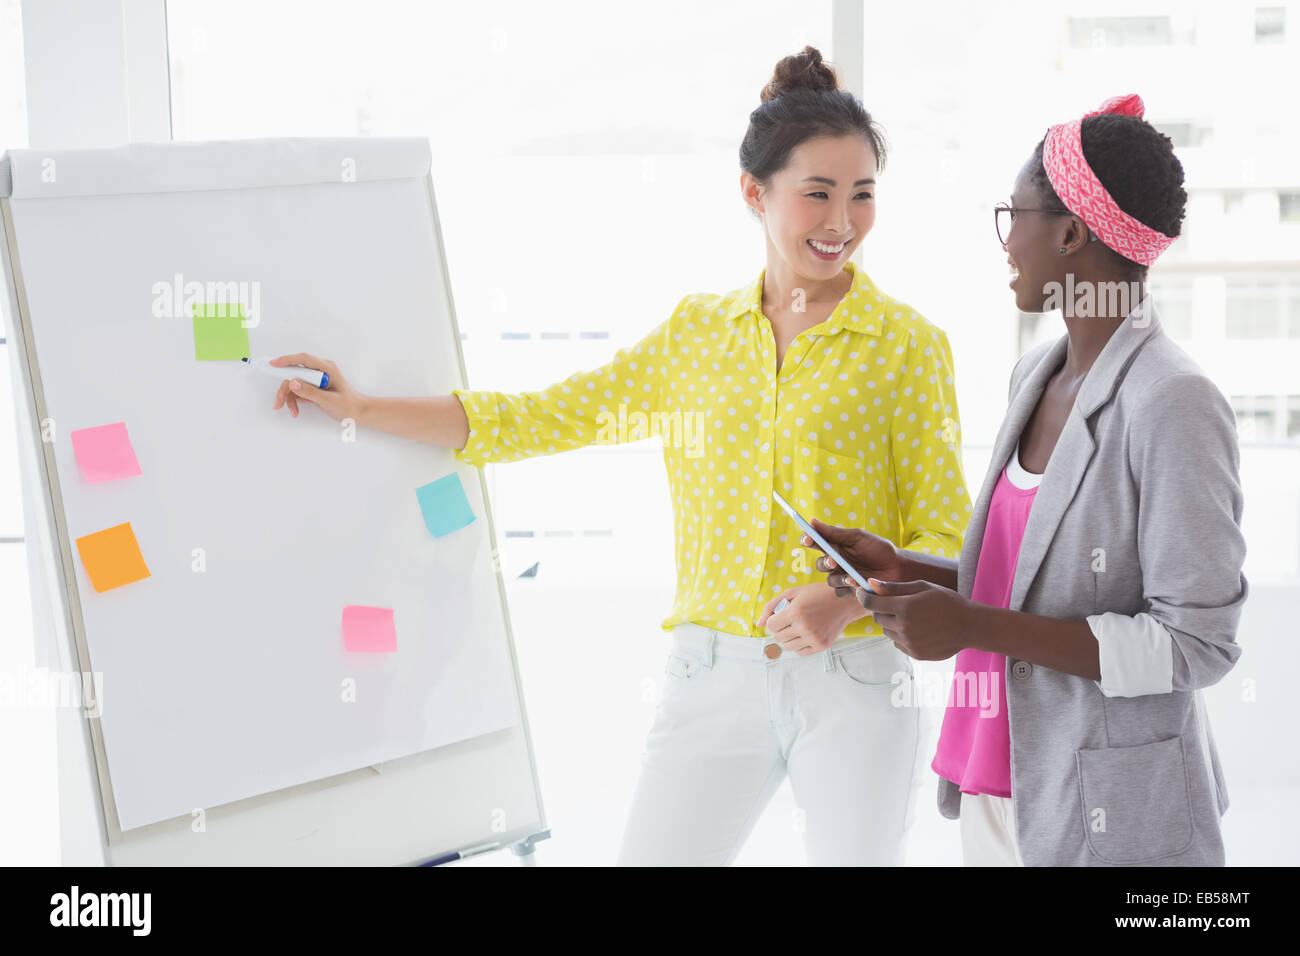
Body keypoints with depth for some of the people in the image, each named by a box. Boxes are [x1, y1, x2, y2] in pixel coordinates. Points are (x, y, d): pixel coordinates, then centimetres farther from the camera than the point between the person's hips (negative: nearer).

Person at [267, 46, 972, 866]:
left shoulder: (908, 345, -1)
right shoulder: (697, 332, 9)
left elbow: (947, 537, -2)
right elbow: (541, 419, 12)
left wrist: (847, 602, -20)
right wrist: (360, 408, 10)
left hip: (855, 681, -2)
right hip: (714, 674, 2)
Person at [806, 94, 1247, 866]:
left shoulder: (1174, 405, -18)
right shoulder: (1038, 375, 6)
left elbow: (1196, 644, -19)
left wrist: (974, 627, -23)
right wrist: (907, 571, 0)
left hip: (1108, 818, -7)